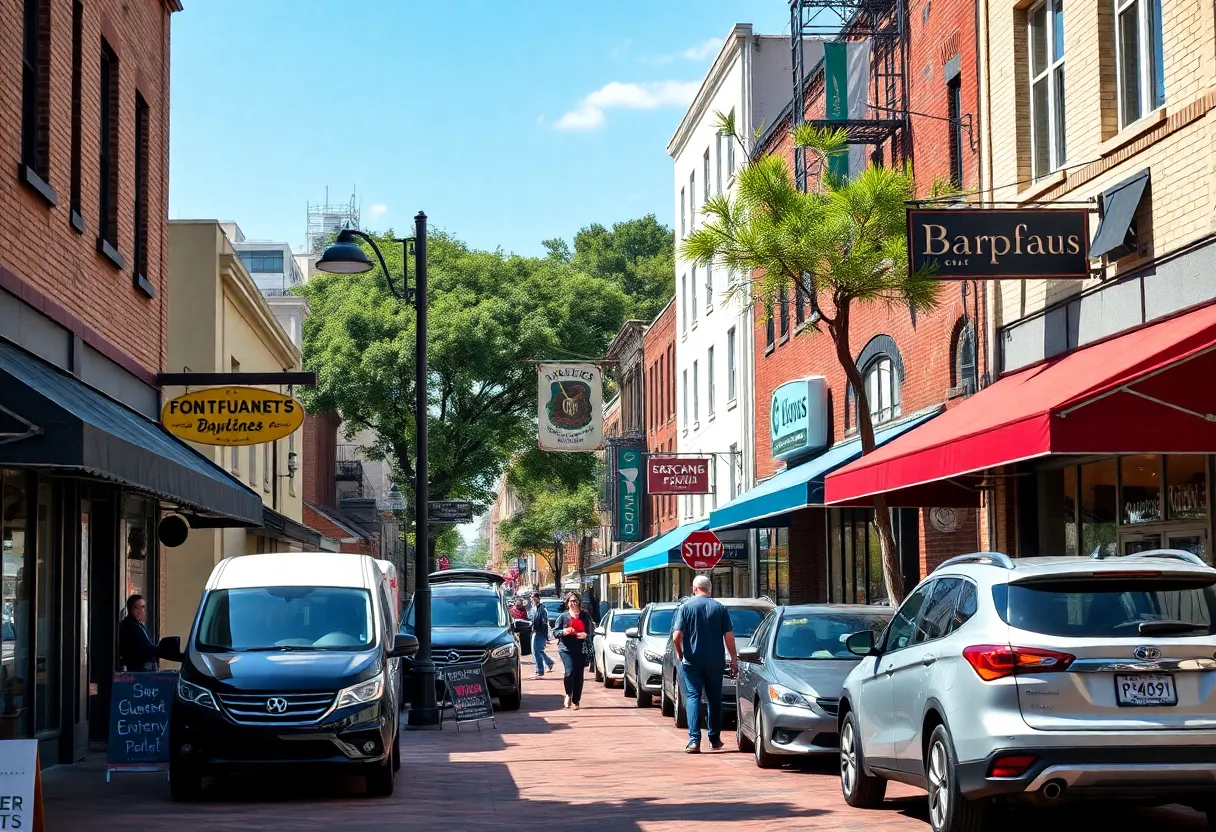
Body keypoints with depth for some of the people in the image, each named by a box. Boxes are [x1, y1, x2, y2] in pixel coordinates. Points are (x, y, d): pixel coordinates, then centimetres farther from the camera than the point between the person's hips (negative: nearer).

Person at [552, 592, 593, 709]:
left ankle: (576, 701, 9)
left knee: (579, 675, 0)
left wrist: (585, 635, -8)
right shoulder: (563, 616, 7)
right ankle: (568, 694, 7)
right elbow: (555, 631, 7)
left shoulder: (585, 616, 11)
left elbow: (590, 633, 14)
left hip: (581, 650, 2)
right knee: (569, 671, -19)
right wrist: (563, 632, -13)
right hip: (566, 649, -2)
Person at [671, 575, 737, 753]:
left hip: (691, 660, -2)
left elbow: (676, 636, -9)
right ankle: (715, 738, 21)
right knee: (714, 698, 14)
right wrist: (734, 659, 7)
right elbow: (729, 637, -1)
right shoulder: (720, 608, 1)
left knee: (692, 697, -2)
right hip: (715, 662, 2)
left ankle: (694, 740, -15)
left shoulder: (685, 607, -3)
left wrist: (679, 653, 8)